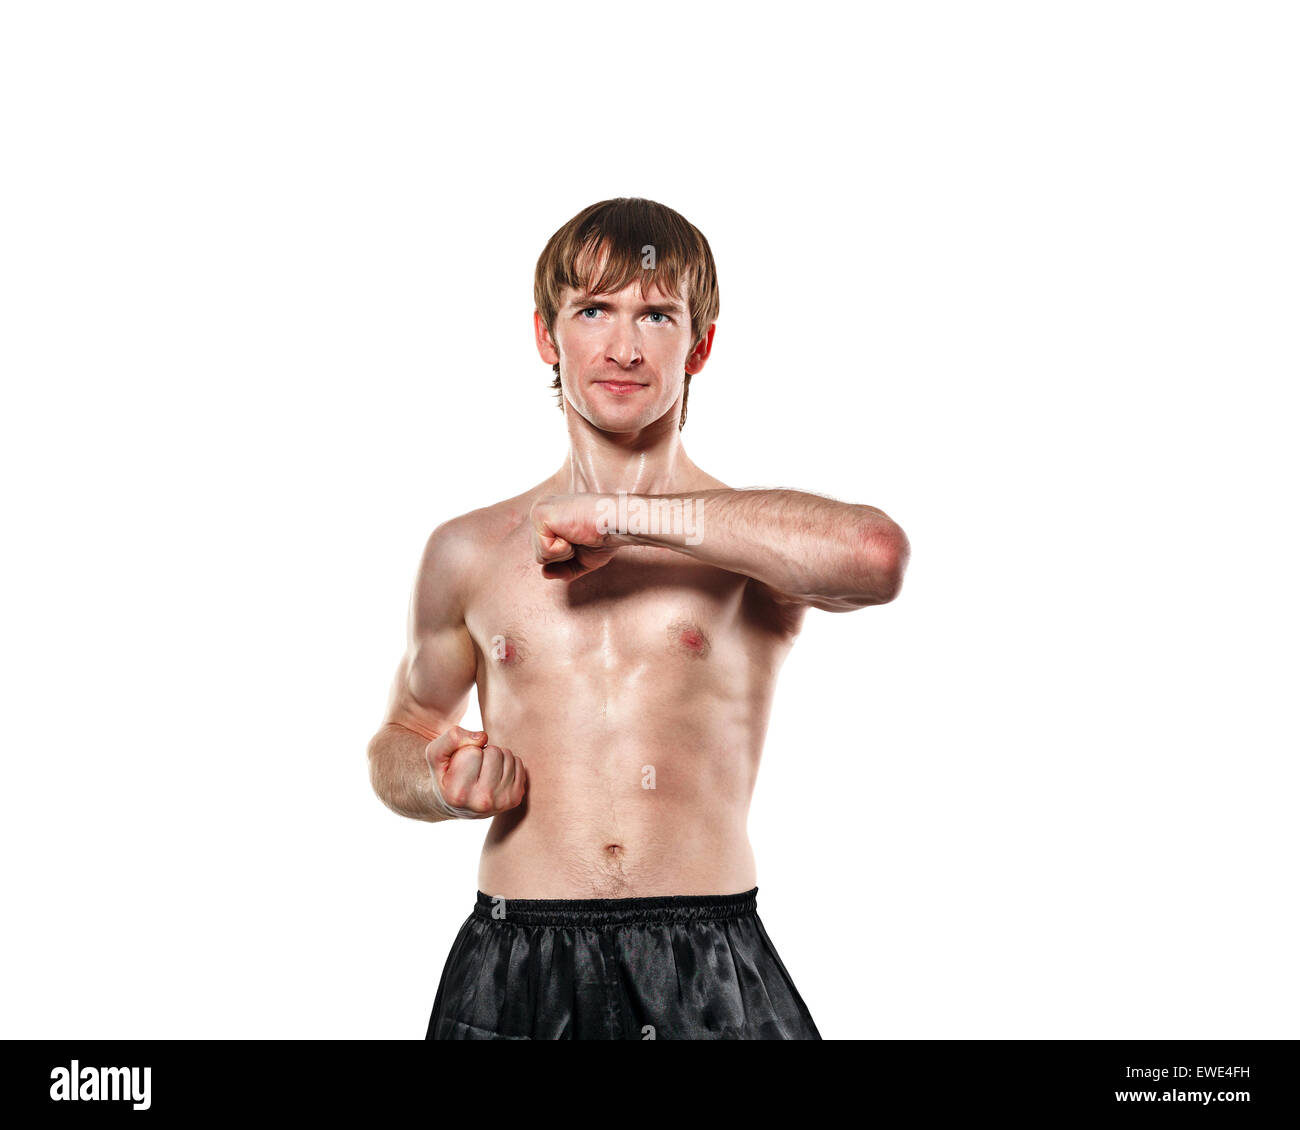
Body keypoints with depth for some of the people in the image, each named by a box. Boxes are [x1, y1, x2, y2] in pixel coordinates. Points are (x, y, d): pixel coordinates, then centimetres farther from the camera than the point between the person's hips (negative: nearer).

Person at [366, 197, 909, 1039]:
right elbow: (403, 735, 21)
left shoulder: (754, 545, 0)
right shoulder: (470, 552, 8)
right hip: (517, 974, 2)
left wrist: (624, 517, -17)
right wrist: (446, 787, -3)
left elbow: (875, 556, -23)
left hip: (714, 976, -2)